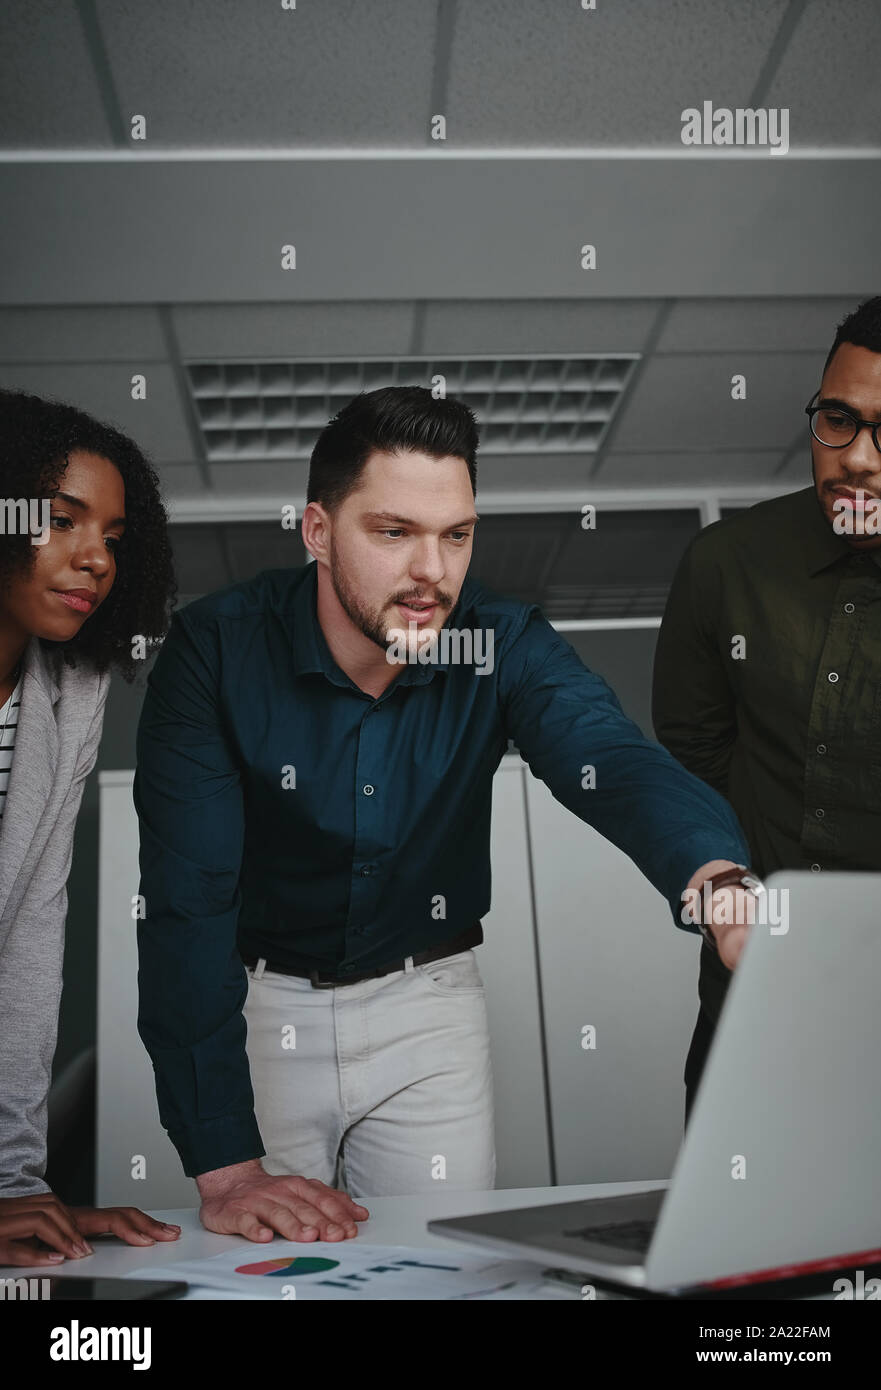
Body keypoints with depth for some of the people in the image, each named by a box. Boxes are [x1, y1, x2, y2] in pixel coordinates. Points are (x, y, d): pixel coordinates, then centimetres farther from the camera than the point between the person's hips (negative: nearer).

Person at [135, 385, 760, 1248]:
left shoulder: (505, 645, -15)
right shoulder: (215, 649, -21)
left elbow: (618, 766, -32)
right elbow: (187, 901, -25)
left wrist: (716, 877, -56)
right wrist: (225, 1169, -32)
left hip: (427, 997, 2)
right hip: (256, 1002, -1)